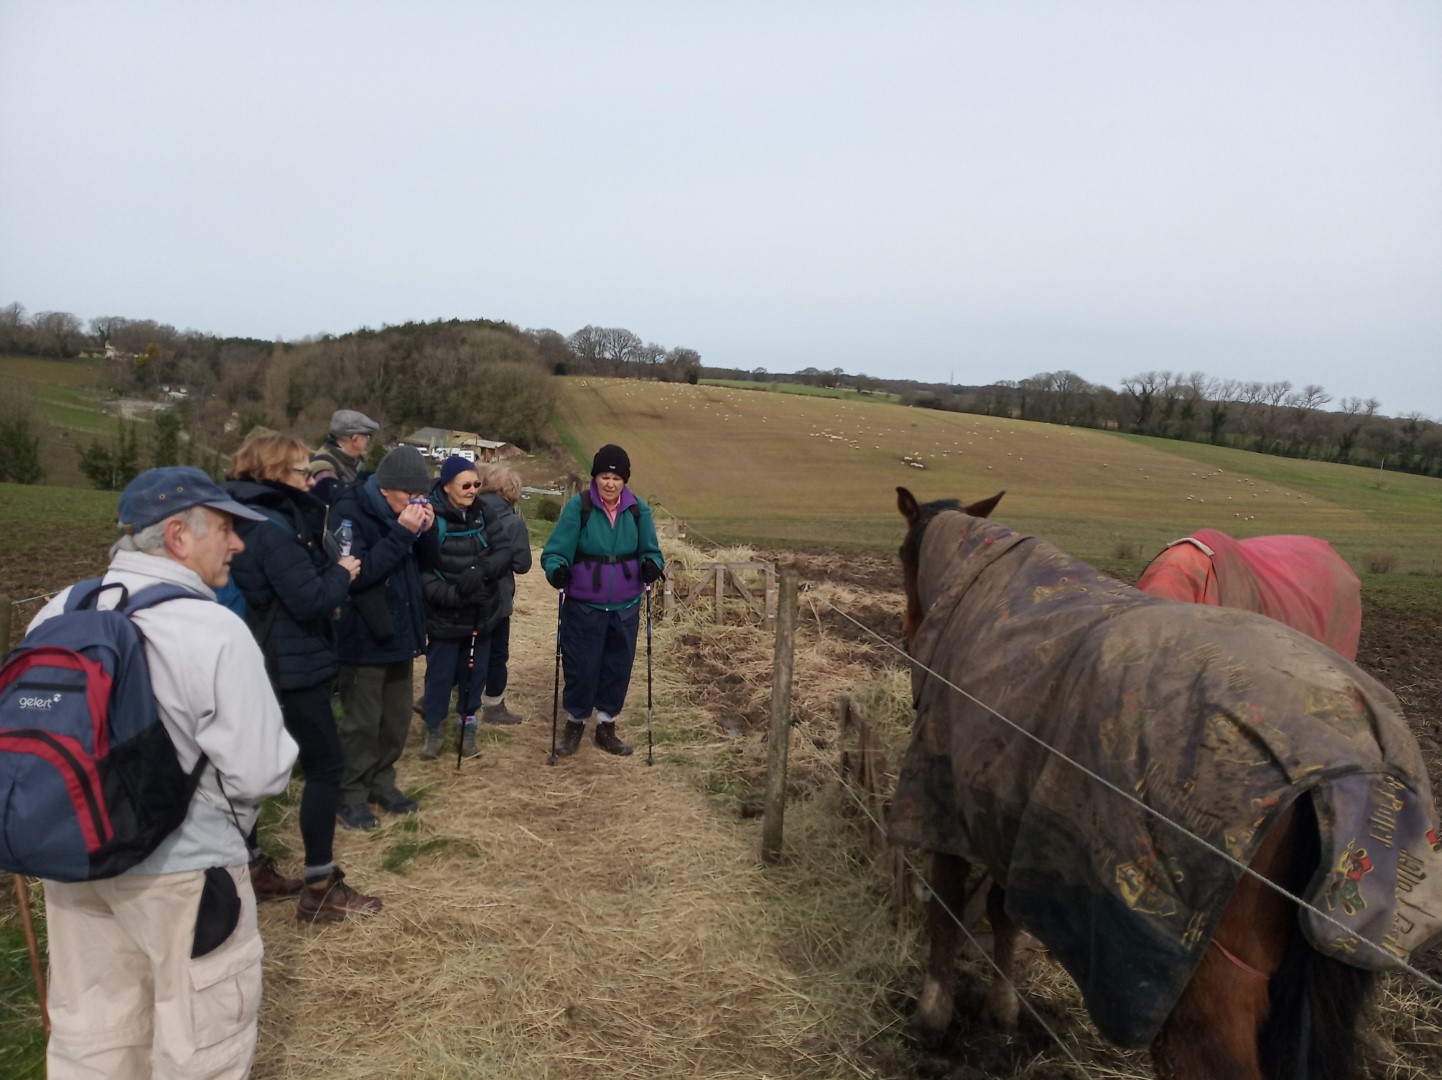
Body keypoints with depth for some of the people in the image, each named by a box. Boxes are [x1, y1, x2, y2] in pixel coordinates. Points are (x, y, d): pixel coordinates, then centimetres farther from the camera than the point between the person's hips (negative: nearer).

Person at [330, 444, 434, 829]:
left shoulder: (403, 514, 4)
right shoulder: (349, 512, -16)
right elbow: (357, 573, -26)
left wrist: (426, 532, -10)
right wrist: (402, 534, -28)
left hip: (399, 634, 7)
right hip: (364, 638, -7)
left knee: (397, 718, 16)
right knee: (362, 723, 3)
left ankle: (382, 783, 32)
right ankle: (351, 796, 19)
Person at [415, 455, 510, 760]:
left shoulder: (483, 515, 0)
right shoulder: (431, 519, -14)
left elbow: (504, 552, -5)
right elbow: (419, 569, -16)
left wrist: (481, 571, -22)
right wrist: (449, 594, -26)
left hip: (481, 611, 4)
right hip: (445, 615, -4)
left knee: (474, 671, 13)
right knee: (441, 673, 7)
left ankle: (468, 726, 31)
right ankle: (433, 728, 27)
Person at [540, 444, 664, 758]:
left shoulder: (638, 510, -2)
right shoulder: (578, 506, -11)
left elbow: (650, 551, 5)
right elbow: (556, 550, -11)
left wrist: (651, 565, -17)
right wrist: (556, 569, -31)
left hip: (625, 607, 3)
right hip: (584, 606, -3)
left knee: (618, 668, 12)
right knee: (581, 667, 4)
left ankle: (606, 727, 30)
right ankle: (574, 724, 27)